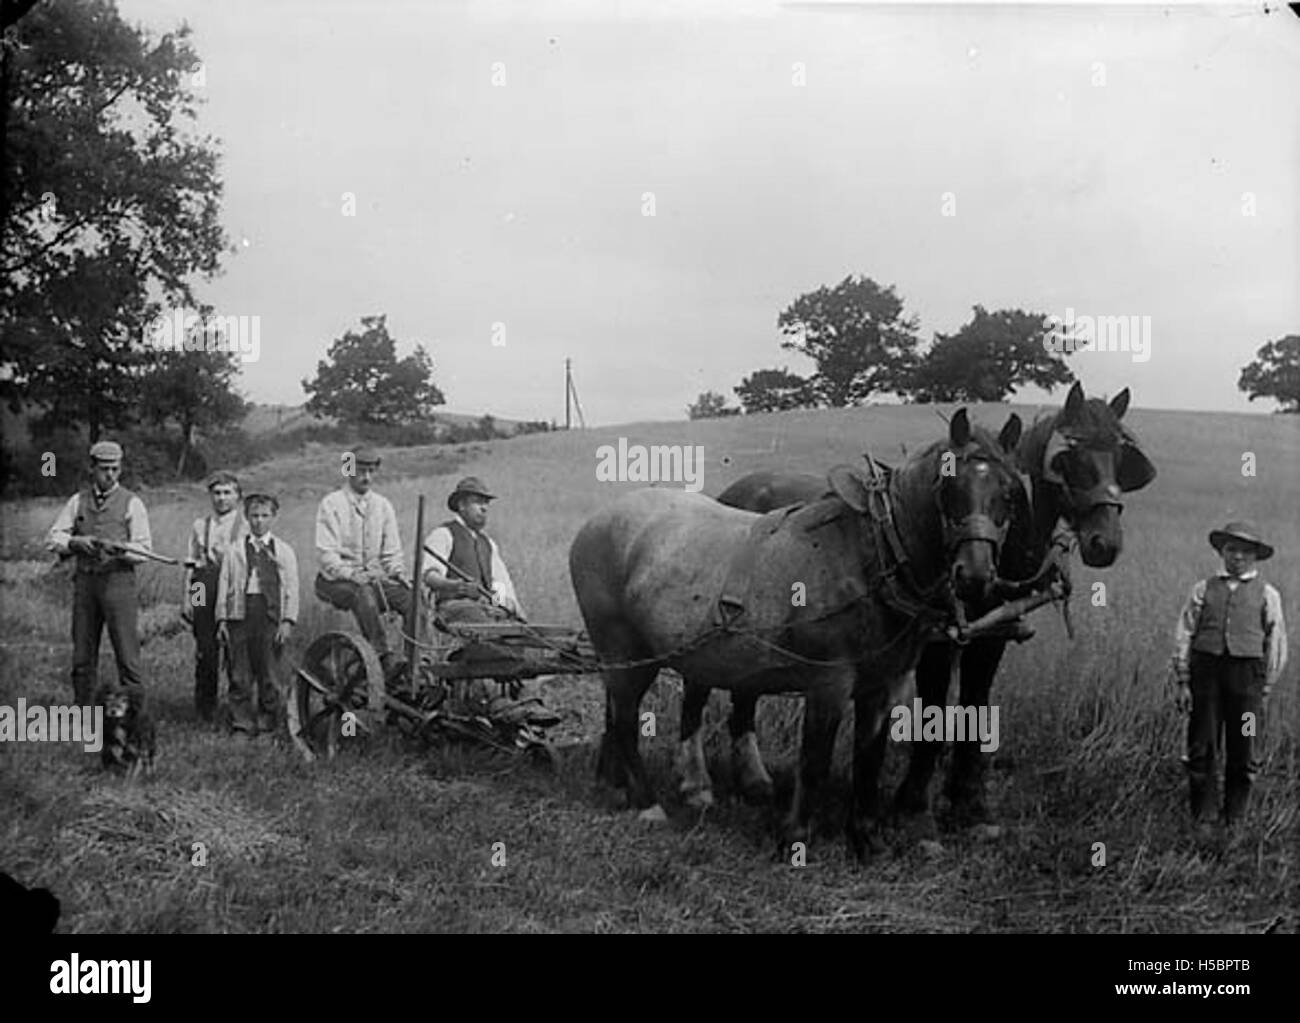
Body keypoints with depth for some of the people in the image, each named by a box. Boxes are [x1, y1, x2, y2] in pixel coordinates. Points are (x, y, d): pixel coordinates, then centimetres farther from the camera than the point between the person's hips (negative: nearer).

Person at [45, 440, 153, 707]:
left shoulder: (131, 503, 3)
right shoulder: (78, 502, 13)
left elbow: (144, 550, -2)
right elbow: (53, 538, 8)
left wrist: (120, 549, -22)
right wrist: (77, 542, -12)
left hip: (118, 579, -3)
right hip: (85, 581, 4)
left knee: (127, 653, -7)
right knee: (82, 655, 5)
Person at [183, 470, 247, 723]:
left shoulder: (245, 526, 6)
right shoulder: (200, 525, 14)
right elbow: (191, 563, 14)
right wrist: (187, 597, 6)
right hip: (205, 589, 2)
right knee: (206, 649, -1)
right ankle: (205, 707, 8)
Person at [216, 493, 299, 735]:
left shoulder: (284, 551, 10)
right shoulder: (234, 551, 12)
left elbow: (291, 588, 5)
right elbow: (224, 585, 9)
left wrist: (288, 621, -5)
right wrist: (222, 619, 1)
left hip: (271, 613, -1)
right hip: (240, 611, 1)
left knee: (271, 672, 0)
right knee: (240, 672, 1)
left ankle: (267, 720, 11)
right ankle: (242, 720, 8)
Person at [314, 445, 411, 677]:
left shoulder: (383, 506, 14)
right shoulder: (331, 504, -1)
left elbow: (392, 553, 15)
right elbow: (325, 553, -10)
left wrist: (398, 573, -7)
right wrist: (352, 574, -25)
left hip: (374, 577, 5)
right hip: (336, 580, -4)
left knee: (411, 597, -23)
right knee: (364, 594, -37)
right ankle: (383, 656, -47)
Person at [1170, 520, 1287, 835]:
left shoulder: (1267, 594, 8)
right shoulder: (1204, 589, 9)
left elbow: (1276, 643, 8)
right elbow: (1183, 635, 7)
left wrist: (1265, 688, 4)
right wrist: (1182, 681, 1)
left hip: (1247, 671, 0)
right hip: (1206, 668, 0)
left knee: (1244, 750, 4)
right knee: (1202, 749, 3)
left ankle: (1235, 818, 18)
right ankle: (1201, 818, 13)